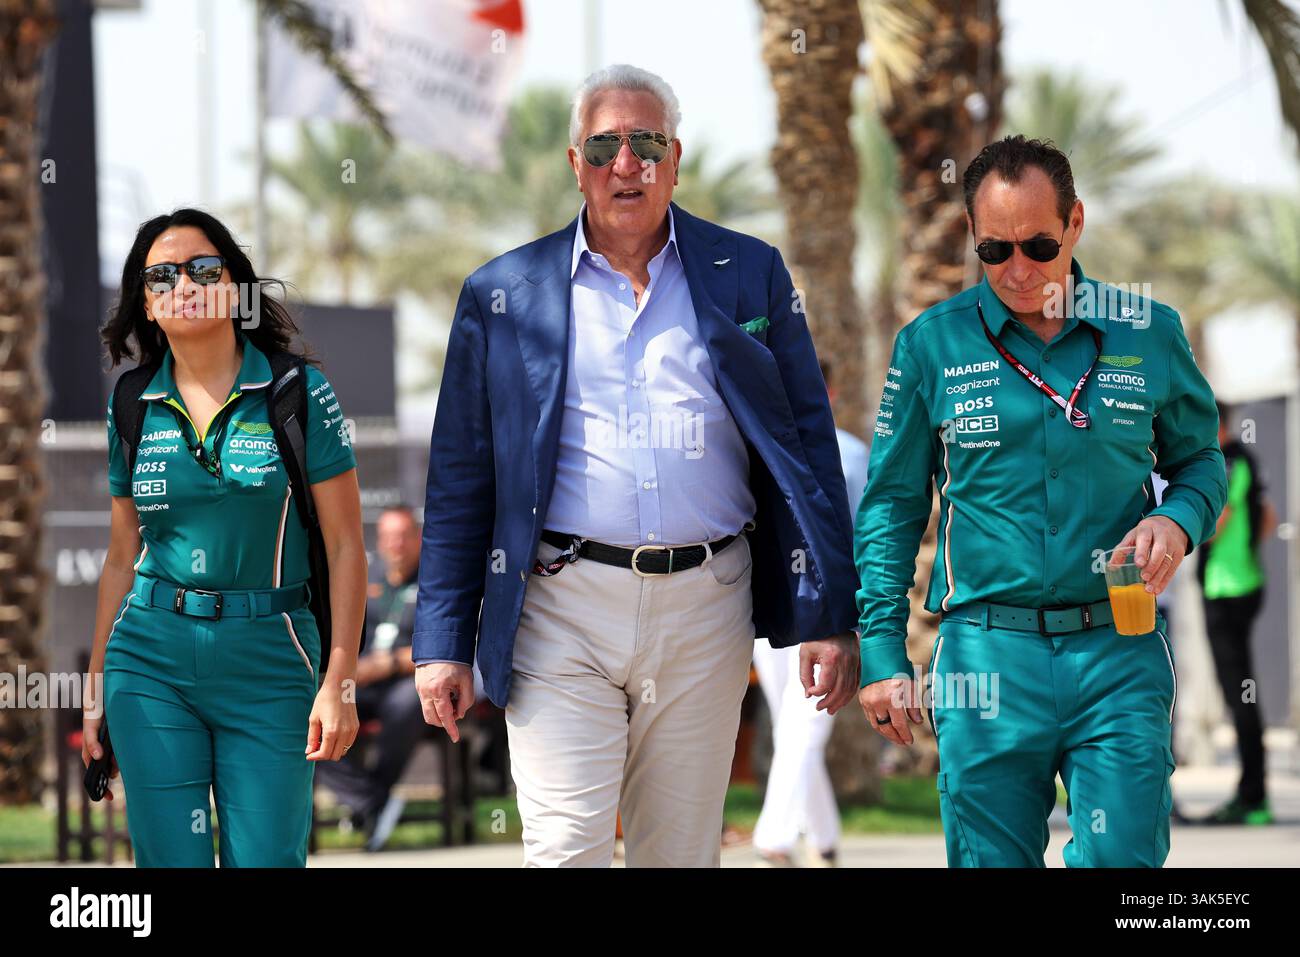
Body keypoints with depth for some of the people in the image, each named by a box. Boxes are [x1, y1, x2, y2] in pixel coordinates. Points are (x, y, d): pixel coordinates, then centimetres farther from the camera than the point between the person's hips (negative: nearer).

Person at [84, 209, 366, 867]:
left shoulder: (298, 394, -2)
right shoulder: (134, 408, 7)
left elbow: (345, 546, -3)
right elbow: (122, 557, 14)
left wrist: (338, 683, -10)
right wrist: (96, 689, 13)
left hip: (269, 661, -2)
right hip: (150, 662, 2)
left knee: (266, 860, -5)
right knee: (171, 860, -2)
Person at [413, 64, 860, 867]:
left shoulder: (748, 276, 8)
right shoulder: (504, 295, 7)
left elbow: (809, 448, 6)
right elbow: (460, 483, 8)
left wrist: (828, 618, -1)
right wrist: (442, 644, 3)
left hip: (705, 612, 1)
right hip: (563, 611, -1)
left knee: (683, 855, 6)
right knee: (565, 852, -10)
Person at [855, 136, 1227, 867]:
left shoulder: (1149, 334, 6)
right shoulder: (933, 343, 5)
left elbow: (1201, 458, 19)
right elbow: (892, 505, 9)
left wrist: (1177, 521, -5)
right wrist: (882, 653, 3)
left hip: (1120, 651, 0)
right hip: (988, 655, 0)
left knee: (1123, 860, -7)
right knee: (992, 861, 3)